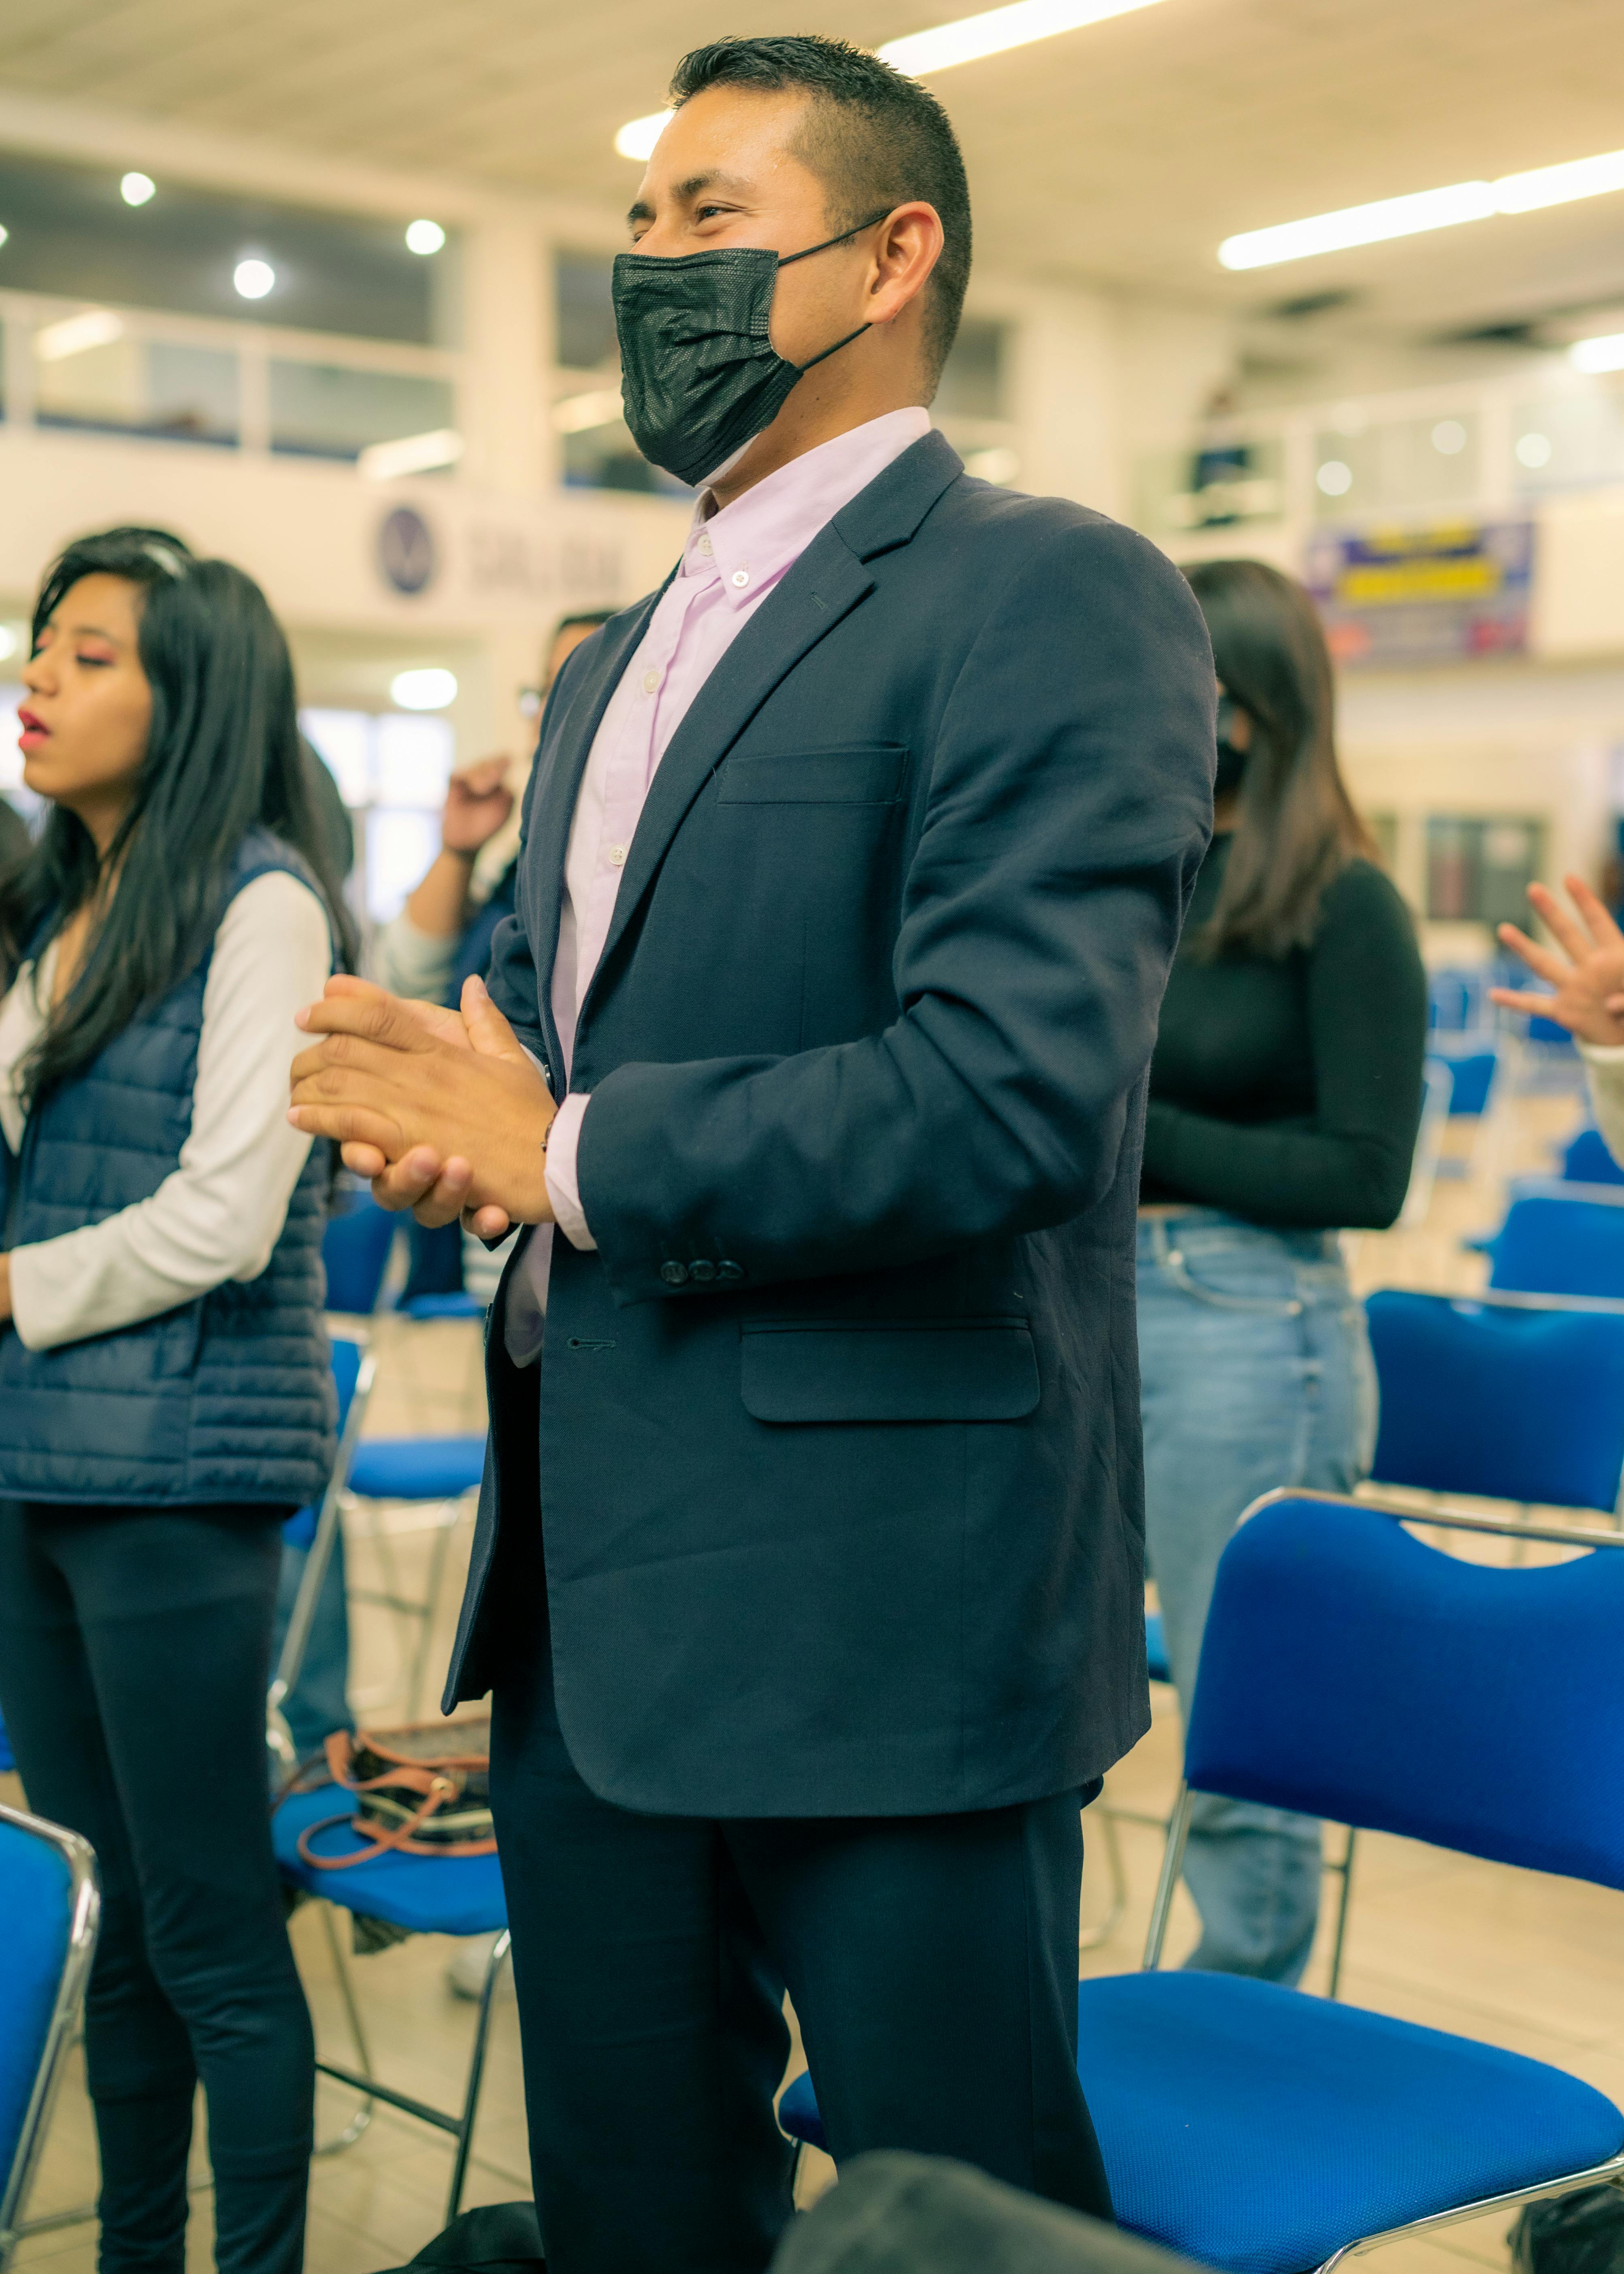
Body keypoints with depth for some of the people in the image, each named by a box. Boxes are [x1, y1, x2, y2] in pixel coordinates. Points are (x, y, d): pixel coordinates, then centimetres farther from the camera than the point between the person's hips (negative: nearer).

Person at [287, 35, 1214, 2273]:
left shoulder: (1051, 596, -10)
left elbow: (1010, 1086, -22)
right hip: (594, 1585, 9)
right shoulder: (617, 662, 18)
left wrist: (563, 1154, -12)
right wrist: (450, 1100, -3)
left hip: (884, 1607, -8)